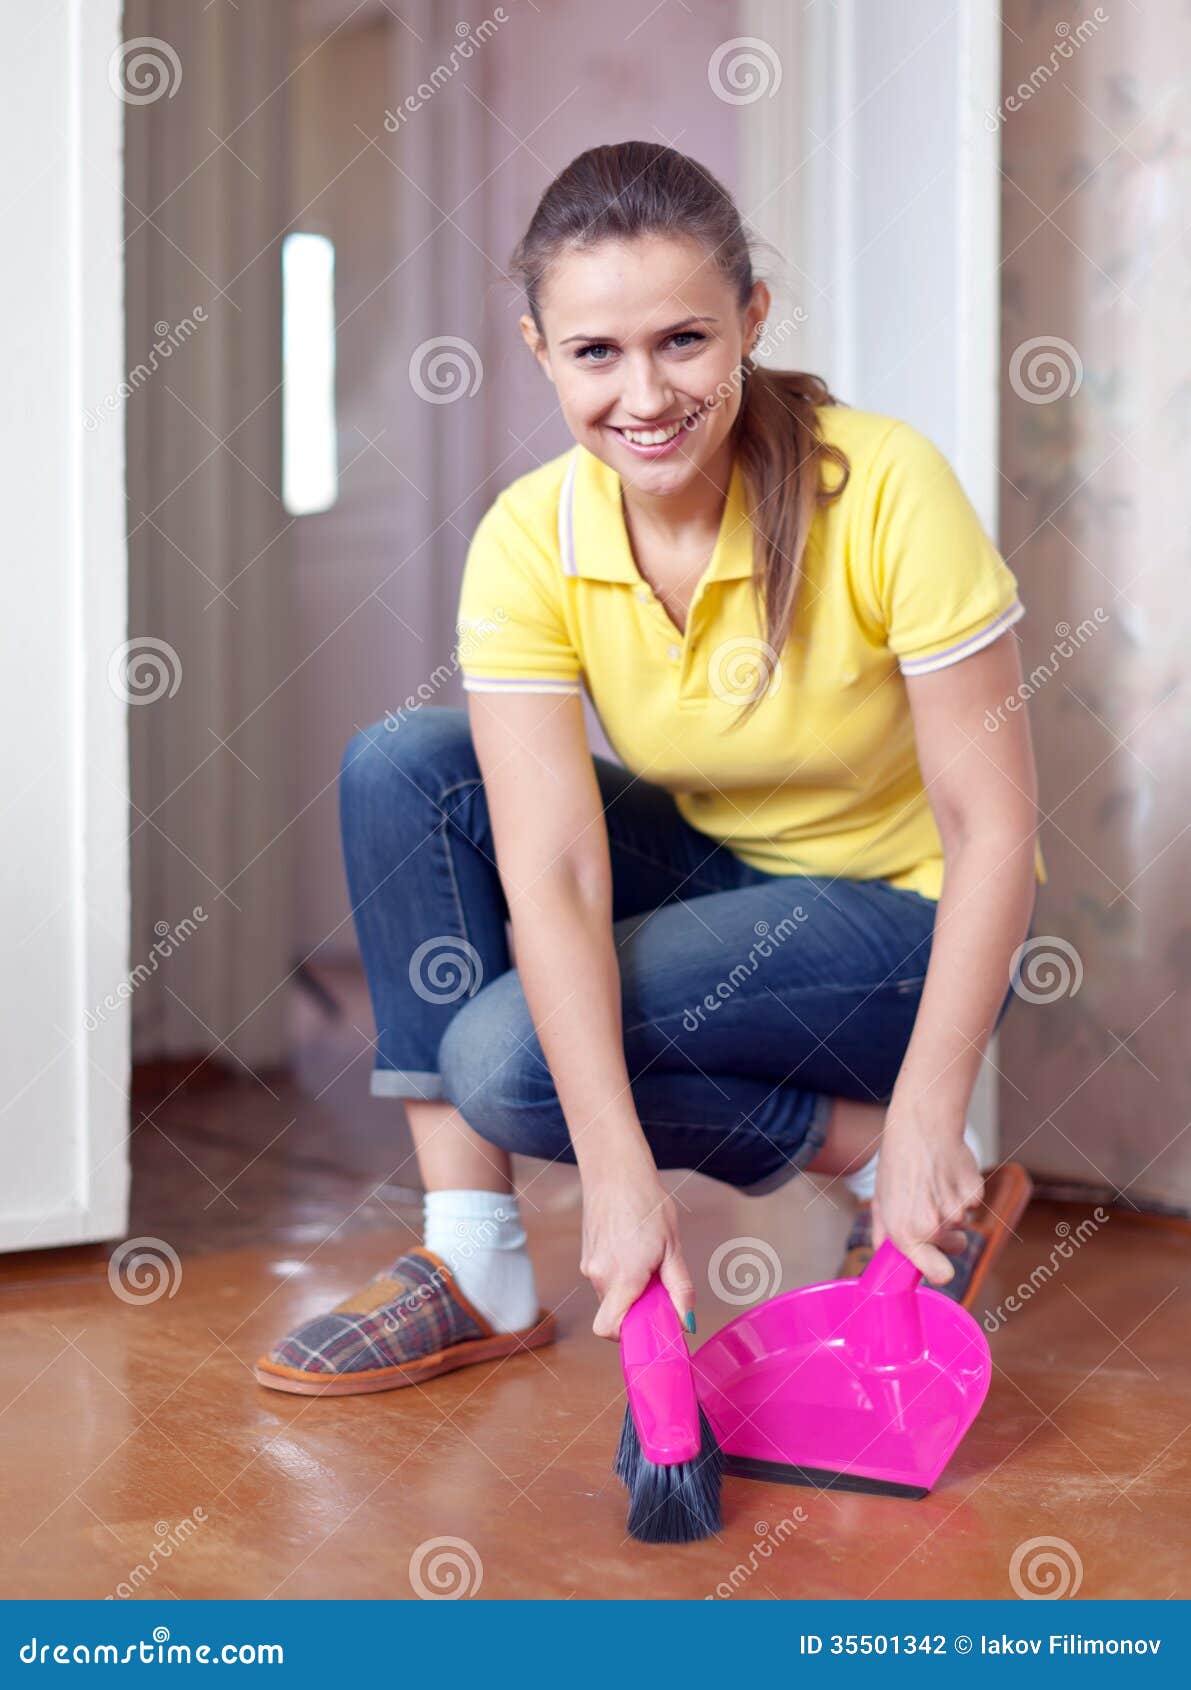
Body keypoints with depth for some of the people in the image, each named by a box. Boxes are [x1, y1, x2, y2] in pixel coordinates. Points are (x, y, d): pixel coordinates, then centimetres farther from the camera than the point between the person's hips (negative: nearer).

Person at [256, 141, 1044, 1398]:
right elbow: (553, 871, -24)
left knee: (504, 1055, -25)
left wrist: (923, 1130, -26)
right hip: (712, 871, 5)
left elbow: (994, 826, -21)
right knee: (402, 765, -16)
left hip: (905, 913, -5)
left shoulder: (882, 490, -24)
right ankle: (476, 1268, -12)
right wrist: (619, 1172, -35)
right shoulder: (529, 541, -15)